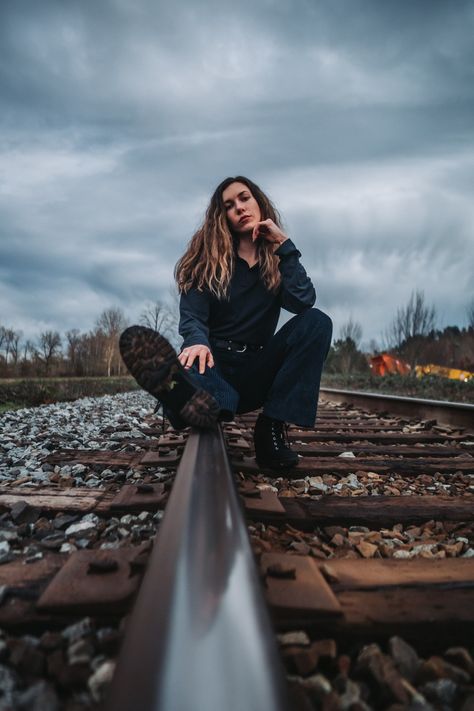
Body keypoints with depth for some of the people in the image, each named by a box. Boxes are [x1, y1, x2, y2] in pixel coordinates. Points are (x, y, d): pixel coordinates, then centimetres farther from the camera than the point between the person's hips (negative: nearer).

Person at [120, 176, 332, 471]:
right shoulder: (208, 258, 7)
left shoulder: (279, 260, 10)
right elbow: (192, 317, -7)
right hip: (214, 364, -1)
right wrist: (197, 342, -30)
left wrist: (284, 244, -7)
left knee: (316, 322, -21)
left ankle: (273, 426, -27)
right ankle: (205, 402, -65)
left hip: (257, 370, 2)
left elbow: (304, 302, -10)